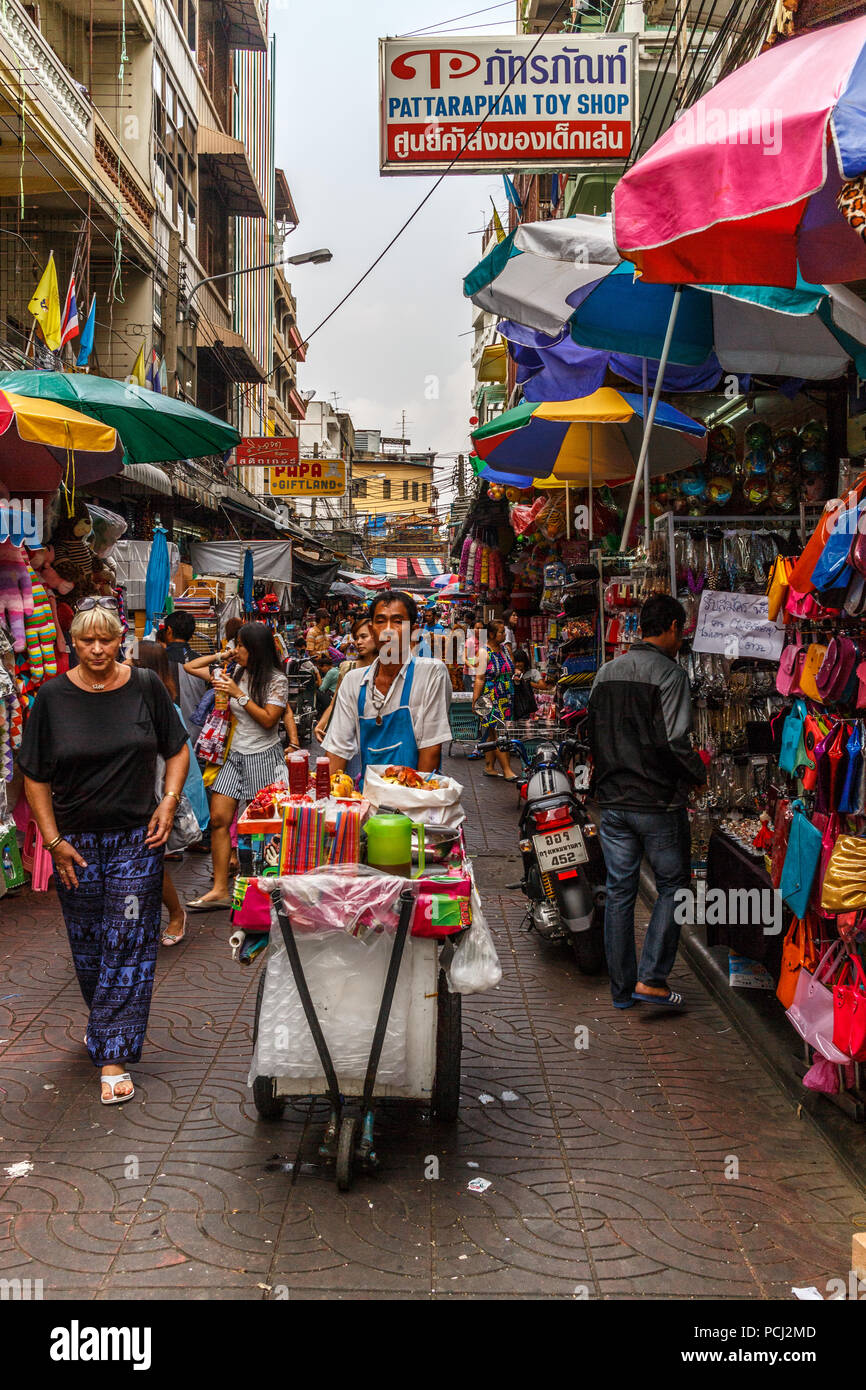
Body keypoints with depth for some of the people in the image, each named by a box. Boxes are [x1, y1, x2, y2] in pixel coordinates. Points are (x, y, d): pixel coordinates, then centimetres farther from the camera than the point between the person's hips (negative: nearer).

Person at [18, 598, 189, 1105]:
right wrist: (53, 839, -4)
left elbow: (177, 749, 9)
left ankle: (114, 1057, 1)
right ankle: (104, 1022, 40)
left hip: (138, 837, -1)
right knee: (87, 945, 13)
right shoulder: (53, 697, -3)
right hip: (76, 841, 1)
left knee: (129, 944, -4)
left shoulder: (147, 688, -3)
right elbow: (35, 777, 2)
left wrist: (169, 801, -5)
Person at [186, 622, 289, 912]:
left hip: (263, 756, -6)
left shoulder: (276, 680, -8)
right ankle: (220, 889, -3)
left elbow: (269, 720, -16)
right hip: (236, 755, 6)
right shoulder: (239, 674, 11)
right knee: (218, 818, -4)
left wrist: (238, 694, -17)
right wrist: (222, 690, 2)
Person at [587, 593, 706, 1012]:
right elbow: (676, 741, -18)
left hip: (612, 801, 6)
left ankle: (622, 989, 18)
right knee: (672, 885, 9)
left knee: (619, 892, 10)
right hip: (658, 802, -6)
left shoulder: (605, 673, 10)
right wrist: (699, 774, -2)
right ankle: (650, 978, 3)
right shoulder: (669, 673, -12)